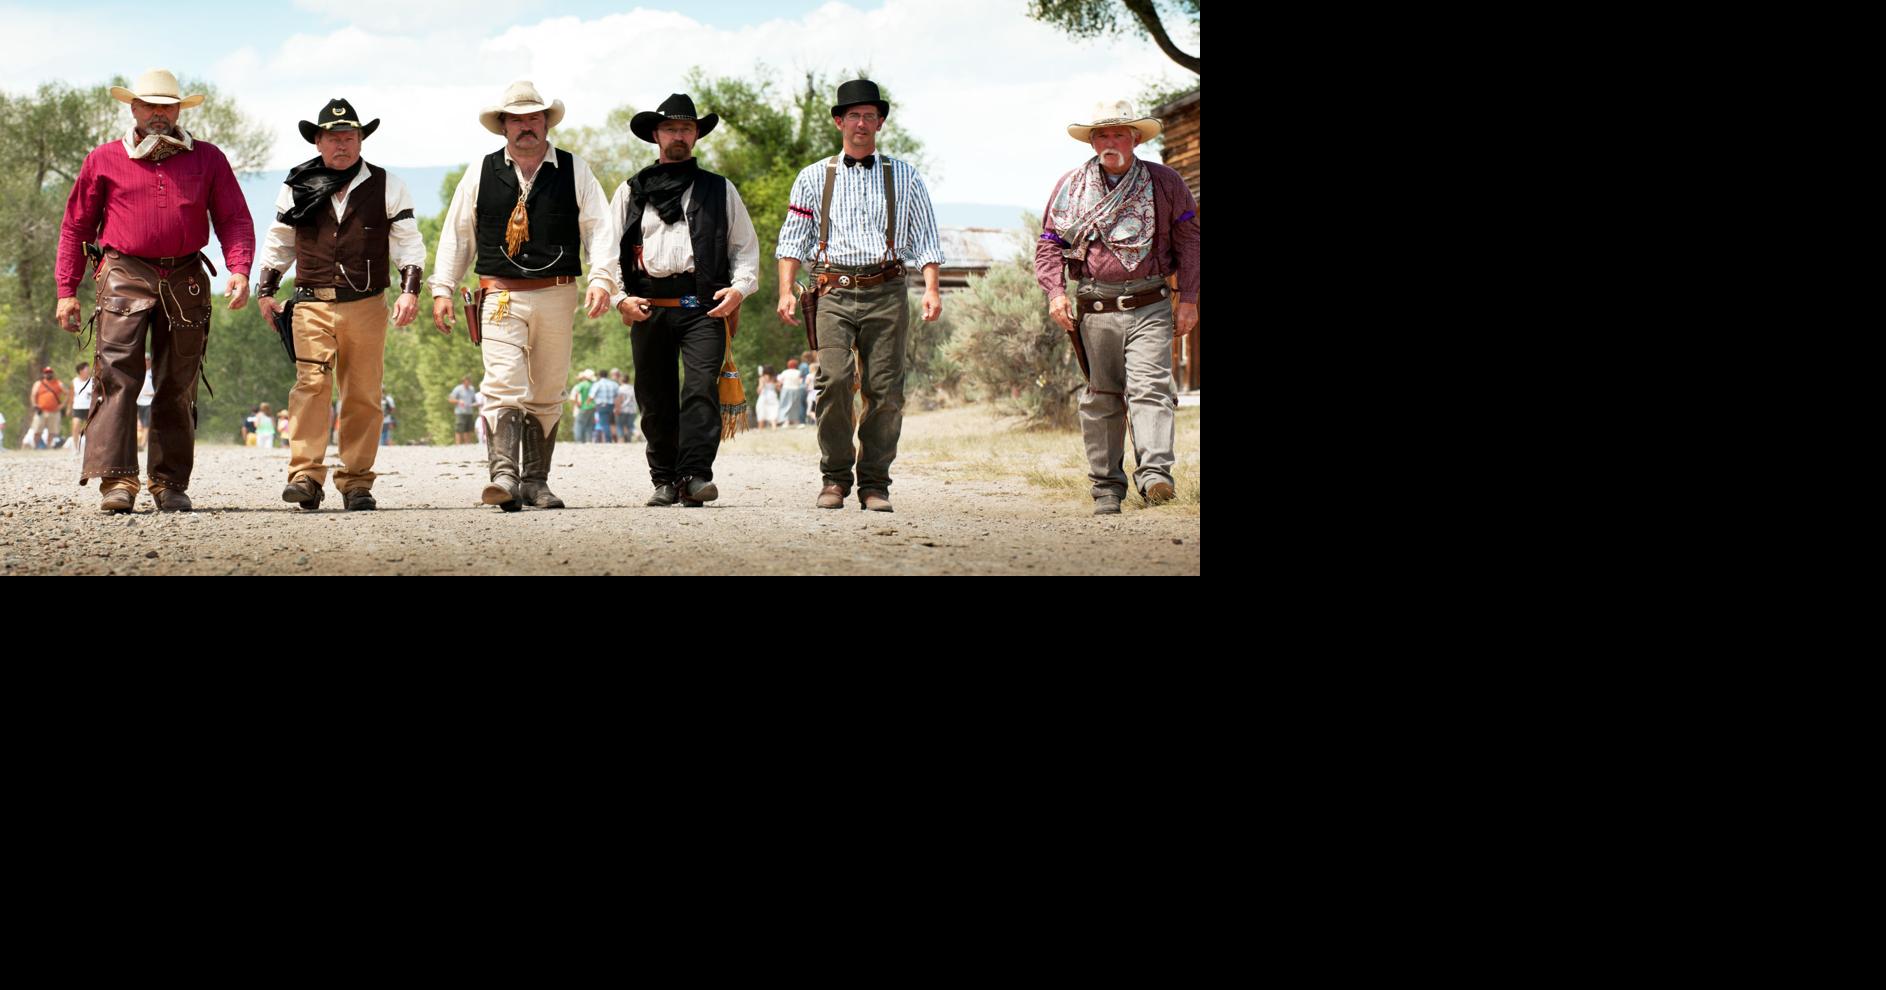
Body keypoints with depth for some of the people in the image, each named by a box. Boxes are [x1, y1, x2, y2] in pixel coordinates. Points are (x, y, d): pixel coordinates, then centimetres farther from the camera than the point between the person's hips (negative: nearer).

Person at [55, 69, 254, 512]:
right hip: (125, 276, -2)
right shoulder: (104, 160, 9)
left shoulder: (207, 159, 12)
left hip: (185, 281, 2)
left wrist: (239, 270, -9)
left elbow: (234, 219, 9)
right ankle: (117, 481, -19)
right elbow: (76, 226, 12)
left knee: (177, 387, 4)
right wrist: (67, 290, 5)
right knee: (116, 376, -14)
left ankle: (170, 483, 11)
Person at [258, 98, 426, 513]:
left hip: (367, 304, 0)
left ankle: (356, 482, 8)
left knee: (363, 396, 1)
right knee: (311, 384, -16)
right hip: (312, 303, 0)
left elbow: (407, 242, 8)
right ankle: (306, 477, -20)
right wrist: (266, 290, 14)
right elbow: (279, 242, 21)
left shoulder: (386, 187, 8)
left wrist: (409, 290, -5)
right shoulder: (297, 187, 10)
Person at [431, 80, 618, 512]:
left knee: (547, 395, 7)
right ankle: (504, 477, -26)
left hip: (557, 296, 1)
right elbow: (456, 233, 13)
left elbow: (598, 228, 1)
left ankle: (535, 481, 17)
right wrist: (442, 289, 7)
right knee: (503, 386, -17)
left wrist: (601, 279, -13)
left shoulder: (574, 171, 7)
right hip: (501, 295, -1)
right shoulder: (481, 173, 9)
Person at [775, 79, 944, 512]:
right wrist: (786, 292, 1)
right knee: (834, 379, -17)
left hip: (886, 293, 1)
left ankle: (875, 484, 3)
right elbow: (792, 240, 13)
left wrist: (931, 288, -2)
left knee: (885, 389, -5)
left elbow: (926, 239, 12)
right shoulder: (814, 177, 15)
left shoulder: (905, 177, 15)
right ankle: (834, 479, -6)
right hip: (835, 293, -1)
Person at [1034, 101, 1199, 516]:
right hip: (1095, 309, 2)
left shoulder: (1165, 183, 7)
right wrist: (1055, 292, -4)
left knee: (1149, 388, -17)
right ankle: (1106, 486, 12)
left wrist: (1188, 298, 2)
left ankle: (1155, 473, -29)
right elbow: (1048, 244, 12)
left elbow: (1188, 241, 9)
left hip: (1149, 309, -2)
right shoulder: (1070, 188, 10)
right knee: (1101, 399, 5)